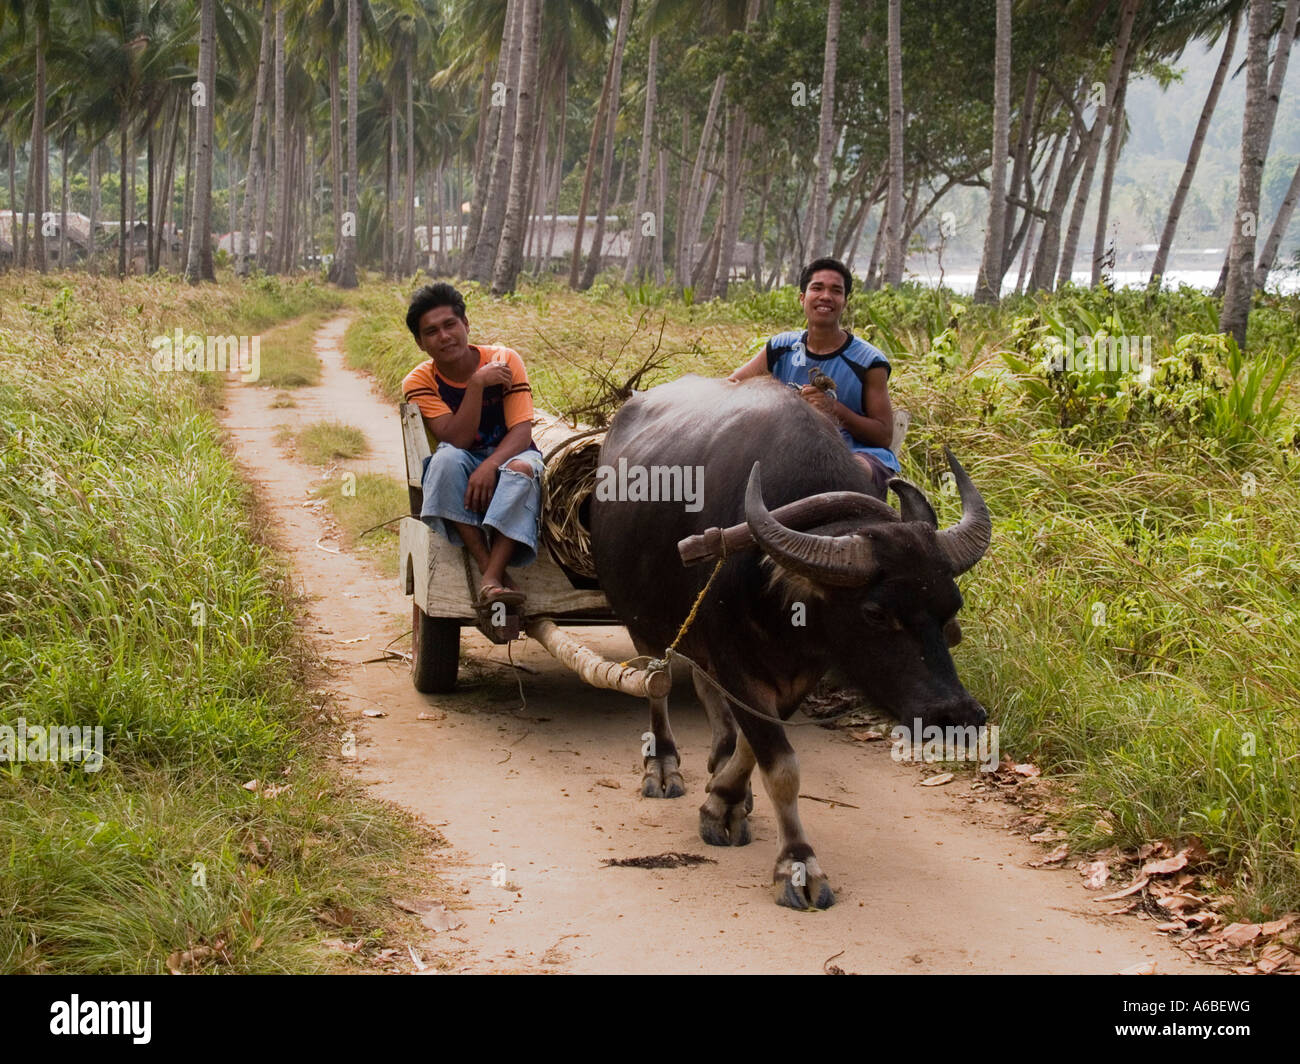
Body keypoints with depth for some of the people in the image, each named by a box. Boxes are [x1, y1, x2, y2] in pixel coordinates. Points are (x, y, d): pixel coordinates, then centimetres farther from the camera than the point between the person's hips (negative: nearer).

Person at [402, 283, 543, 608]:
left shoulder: (504, 361, -8)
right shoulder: (419, 383, -7)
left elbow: (522, 431, -16)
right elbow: (457, 440, -20)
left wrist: (490, 466, -35)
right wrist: (477, 383, -28)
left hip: (507, 457, 0)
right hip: (460, 477, 0)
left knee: (523, 467, -37)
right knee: (447, 458, -35)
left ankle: (491, 580, -47)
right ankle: (491, 570, -42)